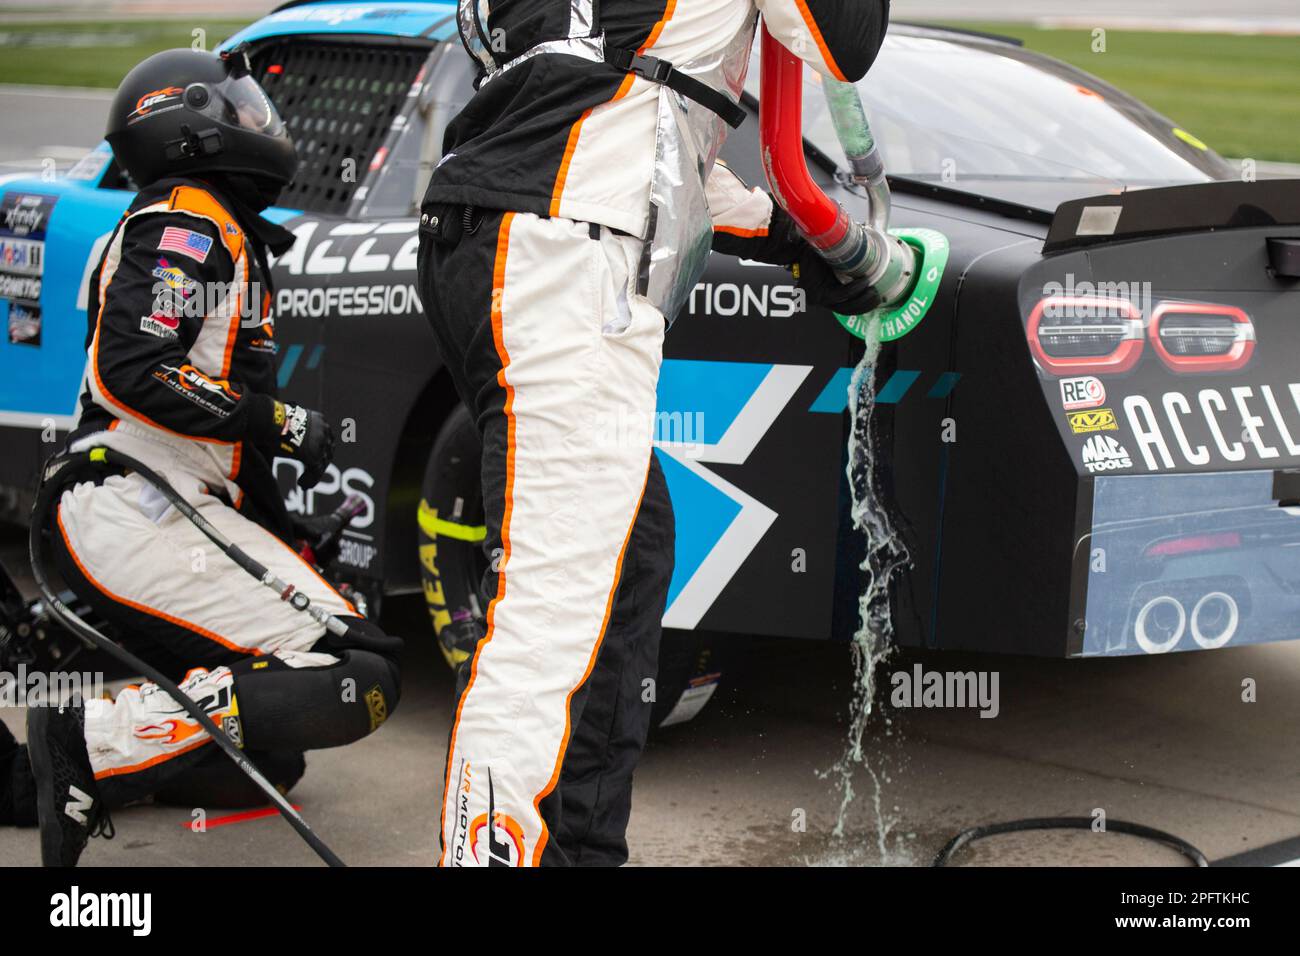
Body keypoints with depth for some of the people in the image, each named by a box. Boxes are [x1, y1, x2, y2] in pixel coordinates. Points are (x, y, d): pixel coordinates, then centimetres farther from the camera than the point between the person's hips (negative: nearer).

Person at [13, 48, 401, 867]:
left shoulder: (227, 233, 26)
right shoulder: (189, 224, -6)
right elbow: (134, 371, -21)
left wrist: (289, 540, 26)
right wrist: (279, 423, -15)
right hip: (136, 516, -10)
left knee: (269, 762, 12)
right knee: (361, 679, -21)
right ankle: (93, 746, -22)